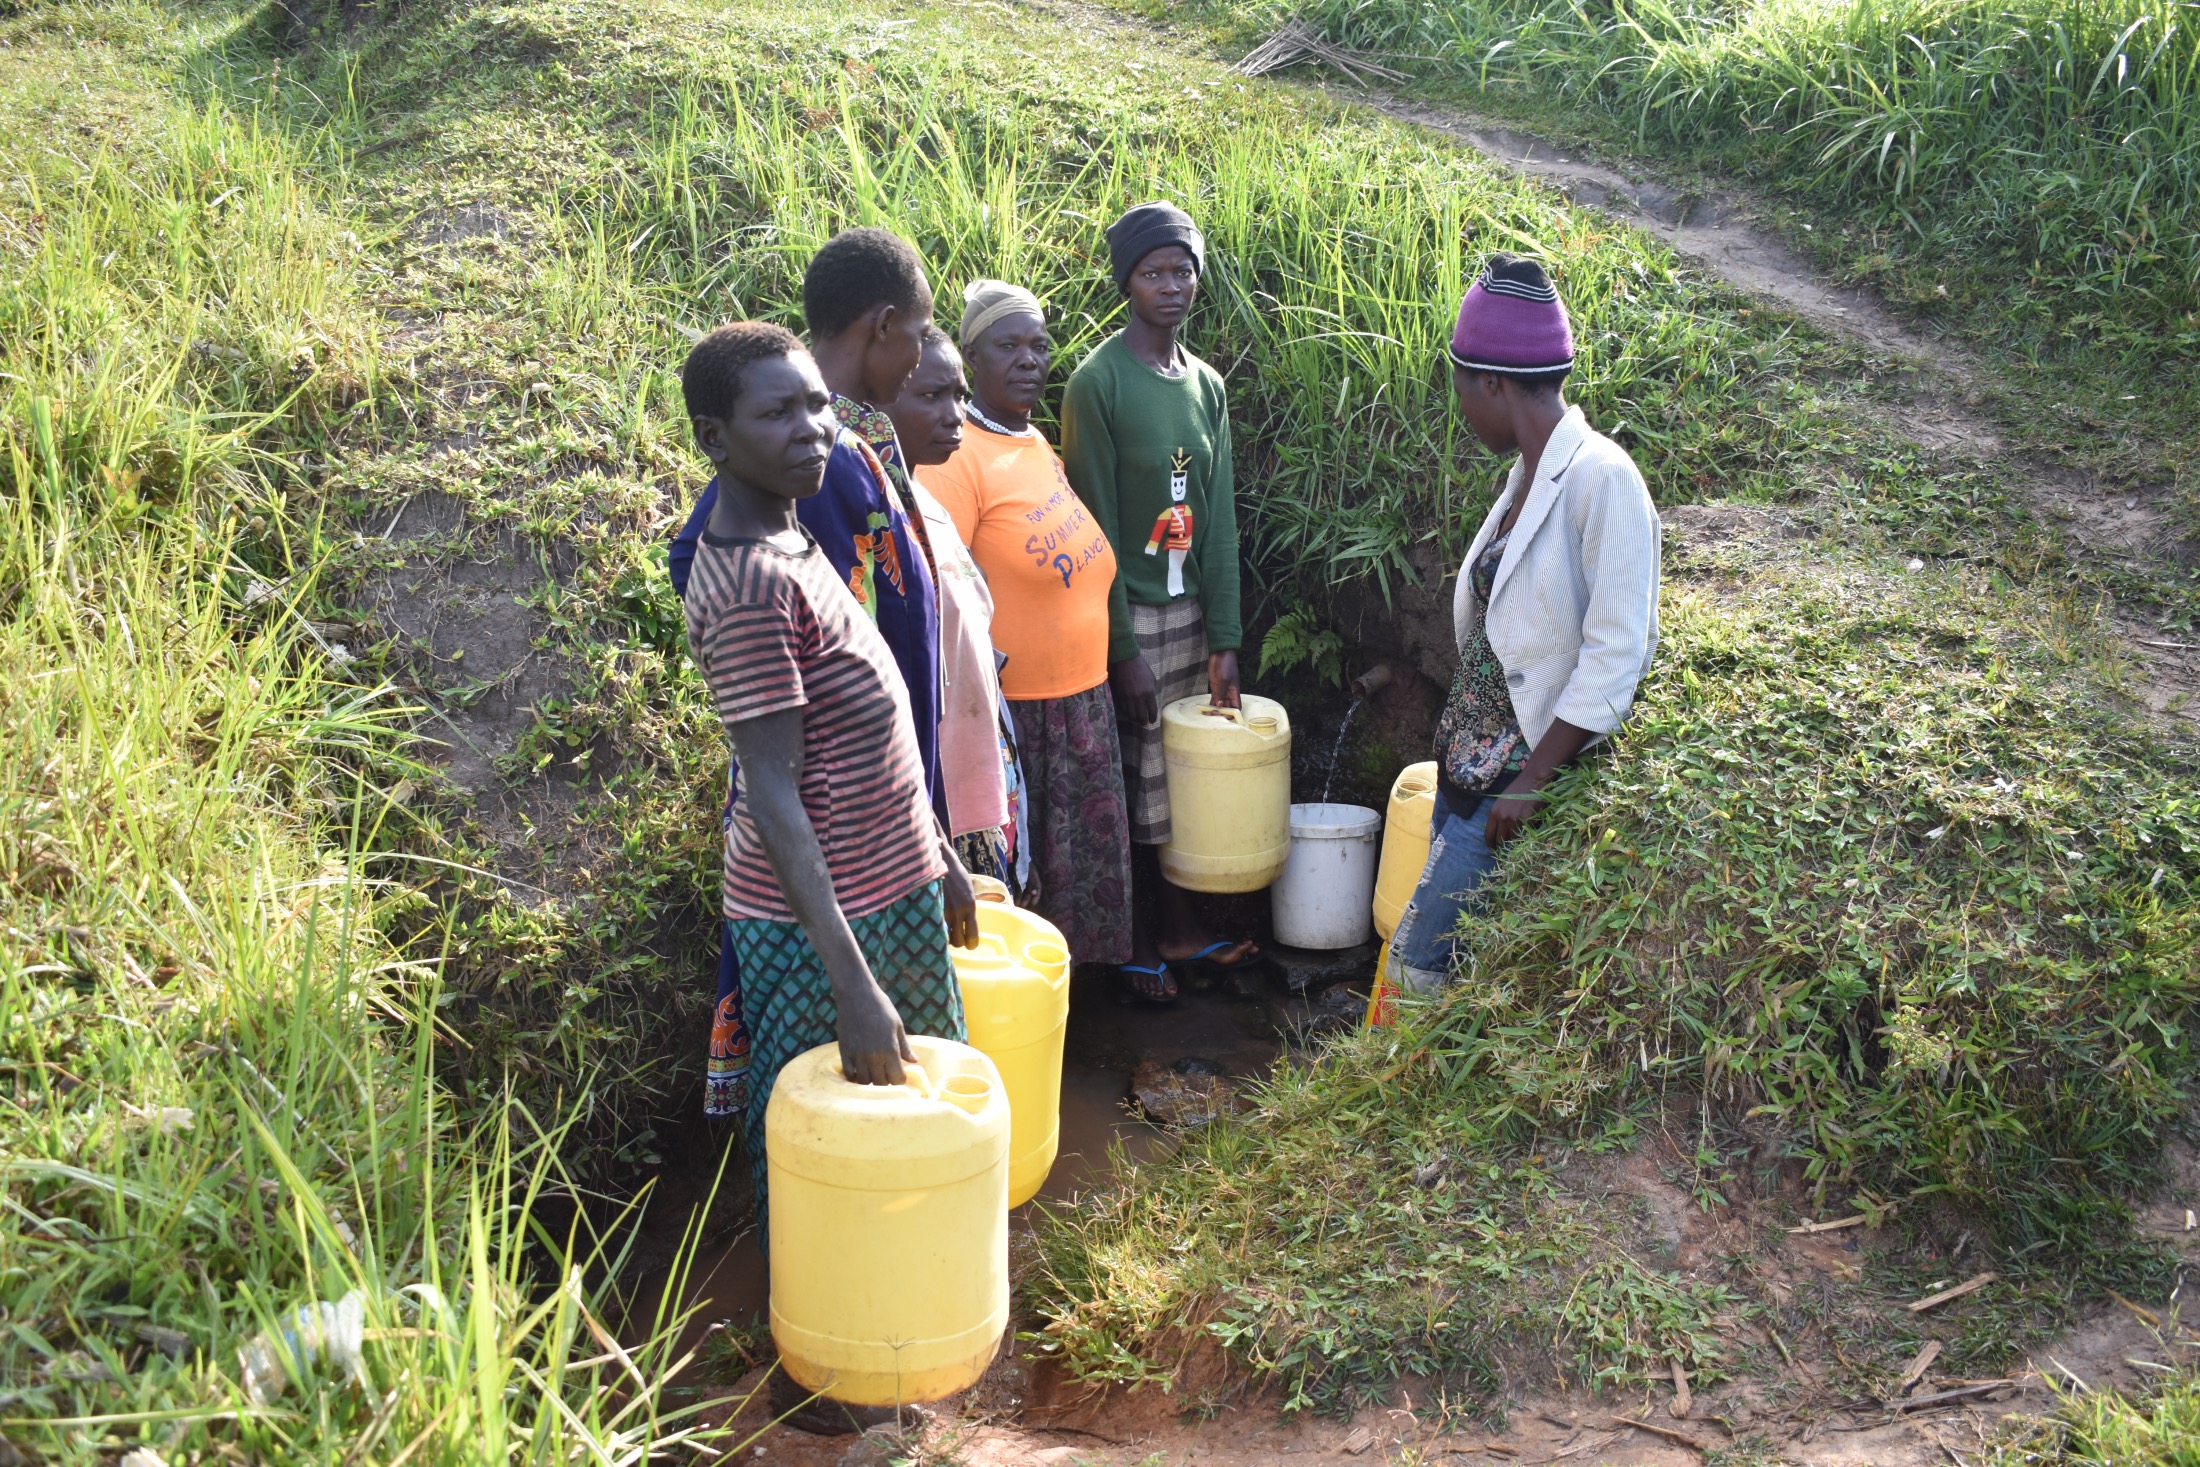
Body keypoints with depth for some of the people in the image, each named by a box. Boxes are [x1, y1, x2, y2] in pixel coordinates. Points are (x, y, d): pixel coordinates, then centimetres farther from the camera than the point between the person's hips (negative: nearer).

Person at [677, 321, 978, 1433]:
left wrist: (938, 861, 19)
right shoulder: (748, 587, -24)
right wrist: (853, 983, -28)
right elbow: (772, 797, -26)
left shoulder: (796, 538, 6)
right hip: (818, 924, -9)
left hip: (893, 890, 9)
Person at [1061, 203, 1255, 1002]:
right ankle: (1136, 943, 17)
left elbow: (1220, 516, 5)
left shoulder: (1206, 385, 8)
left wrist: (1223, 638, 0)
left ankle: (1181, 925, 27)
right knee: (1133, 782, 3)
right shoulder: (1098, 382, -12)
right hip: (1127, 612, -6)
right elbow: (1098, 526, -13)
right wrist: (1124, 649, -15)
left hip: (1191, 609, 6)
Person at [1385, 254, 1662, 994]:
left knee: (1418, 958, -5)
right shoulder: (1528, 473, 9)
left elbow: (1616, 654, -21)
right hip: (1470, 758, 8)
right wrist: (1458, 741, 16)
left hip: (1522, 770, -8)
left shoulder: (1600, 478, -19)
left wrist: (1532, 781, -20)